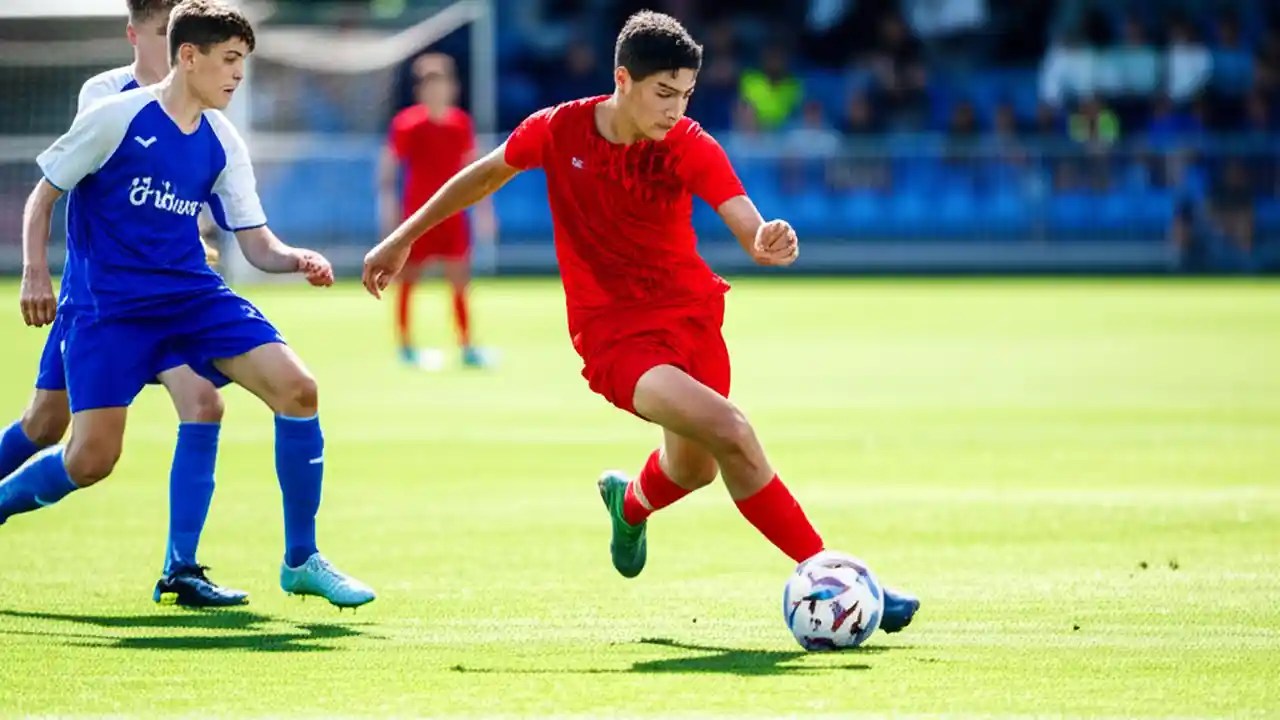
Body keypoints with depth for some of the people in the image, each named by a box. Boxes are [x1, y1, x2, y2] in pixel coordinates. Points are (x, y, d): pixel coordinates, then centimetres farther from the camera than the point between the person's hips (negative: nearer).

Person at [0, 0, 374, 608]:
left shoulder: (222, 144, 6)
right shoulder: (116, 118, -9)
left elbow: (257, 244, 6)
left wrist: (298, 260, -15)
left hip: (192, 294, 5)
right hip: (105, 305, -5)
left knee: (296, 387, -14)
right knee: (92, 459, -15)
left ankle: (300, 560, -3)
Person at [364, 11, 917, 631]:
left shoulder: (691, 148, -12)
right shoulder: (558, 131, -10)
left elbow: (751, 230, -23)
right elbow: (486, 174, 9)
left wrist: (768, 244, -48)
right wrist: (403, 238, 16)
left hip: (690, 313, 3)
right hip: (613, 335, -3)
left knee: (695, 467, 16)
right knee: (729, 433, -25)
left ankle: (629, 505, 56)